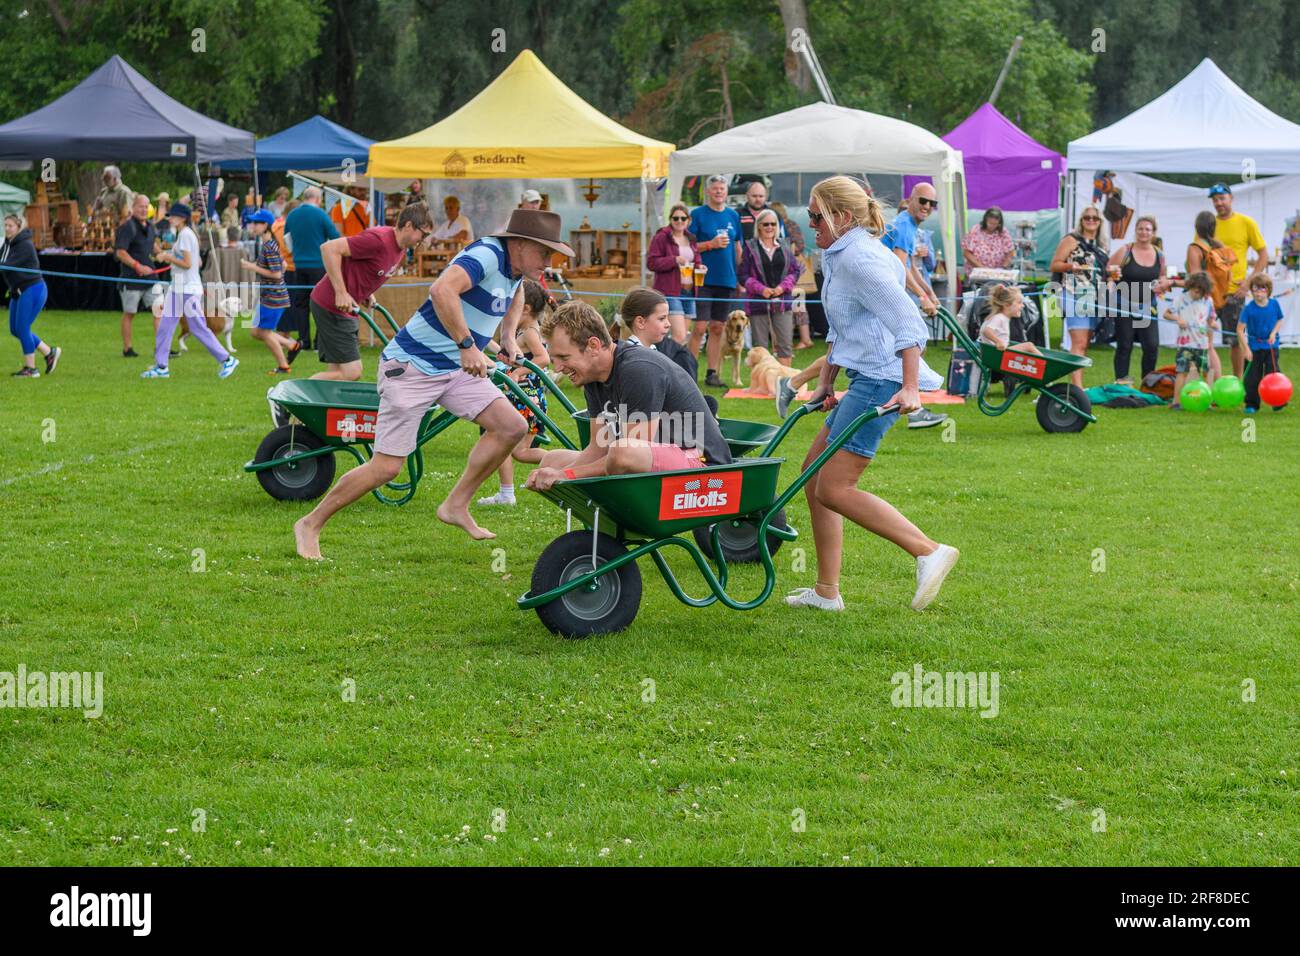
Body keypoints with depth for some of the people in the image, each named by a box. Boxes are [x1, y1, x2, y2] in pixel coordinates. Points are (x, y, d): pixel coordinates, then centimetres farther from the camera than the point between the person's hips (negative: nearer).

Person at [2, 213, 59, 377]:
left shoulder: (25, 245, -17)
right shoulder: (8, 243, 10)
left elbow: (9, 265, -27)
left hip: (32, 289, -9)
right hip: (17, 292, 9)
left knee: (22, 327, -9)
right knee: (15, 329, 10)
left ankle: (30, 368, 0)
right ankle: (49, 352, 21)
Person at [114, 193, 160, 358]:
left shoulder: (150, 226, 10)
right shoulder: (127, 227, -13)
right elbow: (120, 252, -20)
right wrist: (138, 266, -25)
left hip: (149, 276, 7)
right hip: (131, 278, -7)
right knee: (129, 313, 4)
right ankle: (127, 349, 13)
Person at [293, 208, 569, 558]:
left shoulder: (515, 267, 7)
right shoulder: (487, 254, -22)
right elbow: (442, 290, -41)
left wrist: (508, 337, 21)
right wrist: (467, 345, -40)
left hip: (456, 371, 9)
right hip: (412, 368, -9)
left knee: (512, 426, -6)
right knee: (386, 467, -7)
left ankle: (456, 505, 5)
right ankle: (310, 525, 8)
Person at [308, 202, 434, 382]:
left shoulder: (400, 248, 8)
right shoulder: (379, 239, -21)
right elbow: (329, 248, -24)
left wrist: (367, 293, 8)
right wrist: (341, 293, -24)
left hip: (345, 309, 10)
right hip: (330, 306, -10)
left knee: (338, 371, 8)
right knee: (351, 373, -11)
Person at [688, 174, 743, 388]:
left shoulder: (733, 215, 12)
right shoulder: (697, 214, -1)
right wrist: (711, 244, -16)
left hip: (727, 280, 5)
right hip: (703, 279, -5)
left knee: (718, 328, 8)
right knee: (700, 327, -9)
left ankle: (712, 373, 13)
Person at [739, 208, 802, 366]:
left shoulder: (784, 246, 9)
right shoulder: (749, 247, 0)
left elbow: (795, 270, 8)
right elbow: (743, 275, -3)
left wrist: (783, 286, -8)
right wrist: (761, 289, -16)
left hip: (782, 303, 2)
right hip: (758, 303, -2)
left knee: (786, 345, -2)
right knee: (760, 347, 3)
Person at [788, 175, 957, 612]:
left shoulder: (859, 258, -15)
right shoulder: (839, 256, 18)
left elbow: (908, 322, -23)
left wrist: (910, 388, -28)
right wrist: (824, 384, 23)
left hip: (883, 380, -11)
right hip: (864, 379, 11)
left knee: (833, 489, -11)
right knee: (814, 472, 14)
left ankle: (930, 551, -8)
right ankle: (826, 592, 17)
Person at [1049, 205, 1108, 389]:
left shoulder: (1101, 245, 18)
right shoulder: (1072, 240, -2)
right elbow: (1054, 265, -5)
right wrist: (1071, 266, -23)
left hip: (1095, 297, 7)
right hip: (1075, 295, -7)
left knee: (1085, 345, 8)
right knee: (1079, 343, -16)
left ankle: (1077, 385, 11)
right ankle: (1077, 387, -22)